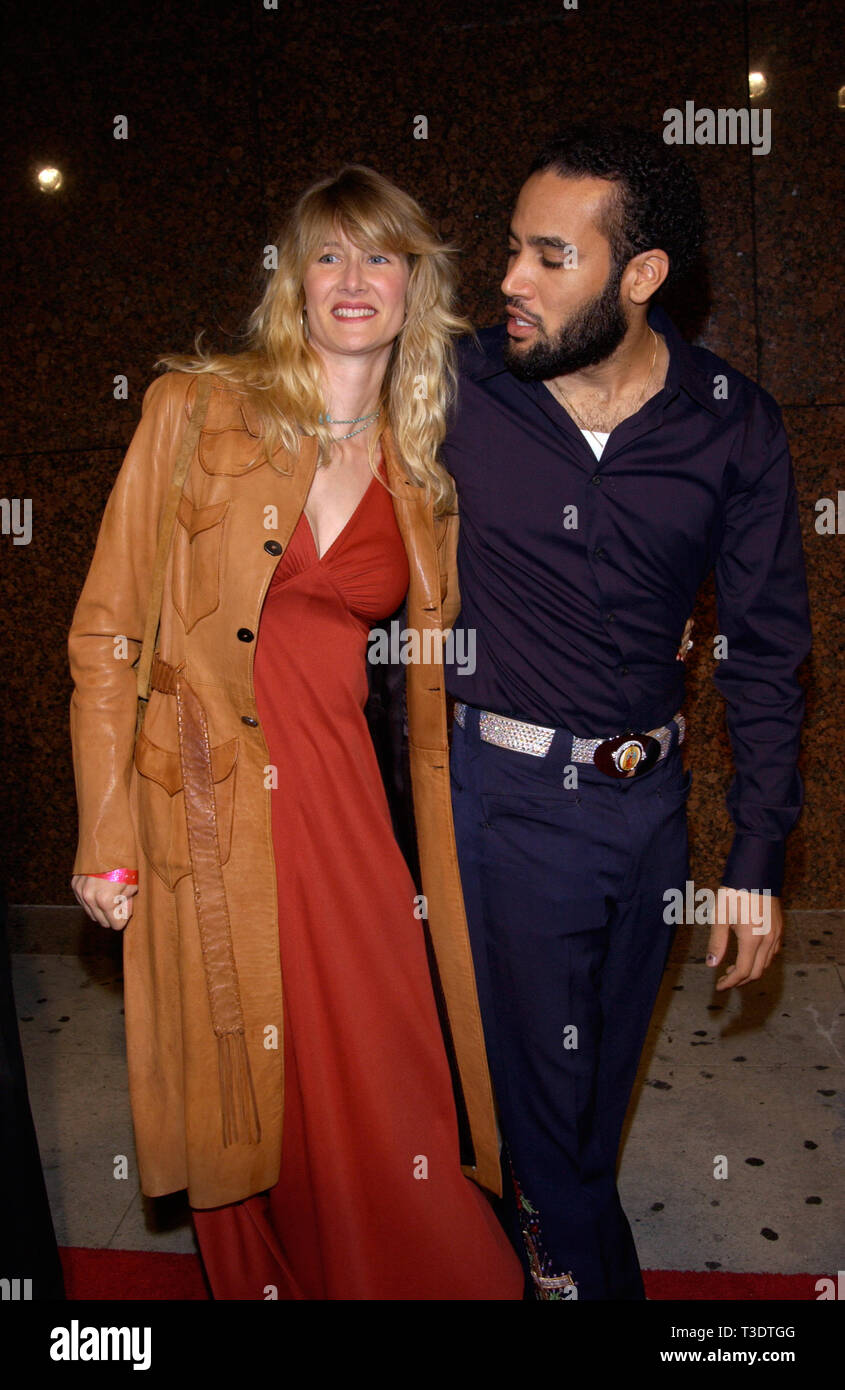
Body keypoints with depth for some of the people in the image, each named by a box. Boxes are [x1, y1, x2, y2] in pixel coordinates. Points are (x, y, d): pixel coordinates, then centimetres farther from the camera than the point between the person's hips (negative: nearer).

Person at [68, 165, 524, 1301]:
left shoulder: (422, 474, 9)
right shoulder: (195, 407, -1)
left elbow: (432, 694, 12)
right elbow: (109, 630, -2)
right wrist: (106, 839, -7)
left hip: (340, 810, 2)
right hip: (205, 813, -2)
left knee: (377, 1121, 6)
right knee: (237, 1109, 12)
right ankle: (258, 1283, 39)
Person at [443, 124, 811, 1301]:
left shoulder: (734, 427, -6)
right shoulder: (464, 391, -9)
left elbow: (766, 648, 0)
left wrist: (759, 857, -1)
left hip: (650, 794, 3)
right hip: (508, 791, -2)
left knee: (605, 1065, 21)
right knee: (541, 1070, 10)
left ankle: (554, 1228, 49)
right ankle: (586, 1268, 39)